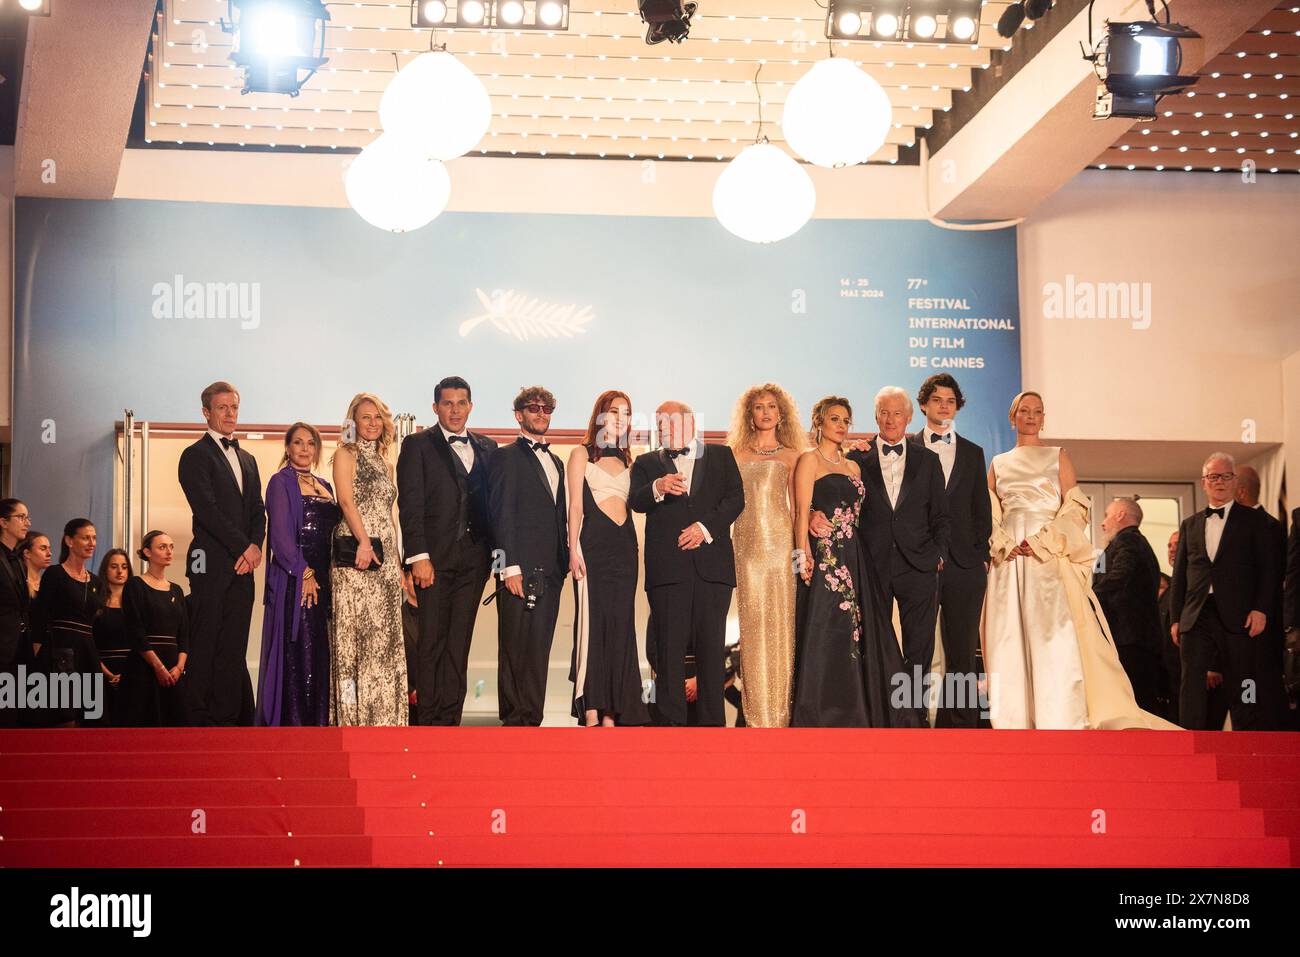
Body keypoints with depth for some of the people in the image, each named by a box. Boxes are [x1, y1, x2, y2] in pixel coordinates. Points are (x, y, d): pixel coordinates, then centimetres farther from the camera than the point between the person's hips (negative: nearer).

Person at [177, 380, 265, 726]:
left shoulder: (247, 460, 22)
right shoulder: (196, 456, 0)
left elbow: (257, 512, 17)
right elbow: (207, 510, -10)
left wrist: (255, 546, -2)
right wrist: (243, 546, -11)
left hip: (242, 566, 6)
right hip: (212, 564, -6)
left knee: (234, 649, 3)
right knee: (206, 646, -6)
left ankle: (228, 720, 3)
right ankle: (201, 721, -5)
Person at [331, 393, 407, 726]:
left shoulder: (384, 463, 21)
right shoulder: (346, 455, 2)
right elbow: (347, 500, -11)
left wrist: (398, 561, 15)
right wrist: (364, 542, -22)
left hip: (386, 555, 7)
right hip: (355, 552, -7)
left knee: (385, 634, 5)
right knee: (356, 629, -9)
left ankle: (382, 715, 8)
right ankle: (353, 714, -9)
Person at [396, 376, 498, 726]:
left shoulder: (486, 448, 16)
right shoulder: (418, 446, 3)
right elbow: (410, 505, -4)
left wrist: (496, 552, 4)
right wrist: (419, 556, -13)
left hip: (474, 559, 4)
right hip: (435, 557, -4)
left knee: (459, 642, 4)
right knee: (431, 641, -4)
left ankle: (450, 717, 7)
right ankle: (429, 720, 0)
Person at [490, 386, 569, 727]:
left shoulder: (556, 462, 21)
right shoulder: (507, 457, -1)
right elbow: (501, 515, -8)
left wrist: (564, 562, 12)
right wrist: (510, 567, -15)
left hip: (550, 570, 7)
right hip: (521, 569, -7)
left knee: (539, 649, 6)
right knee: (516, 648, -5)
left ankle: (532, 718, 8)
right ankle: (515, 720, -3)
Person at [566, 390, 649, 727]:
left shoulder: (628, 461, 19)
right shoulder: (582, 454, 5)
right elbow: (575, 504, -2)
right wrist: (574, 549, -10)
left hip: (623, 546, 5)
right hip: (593, 544, -5)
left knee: (620, 626, 1)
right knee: (592, 621, -9)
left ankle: (612, 713, 1)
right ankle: (591, 712, -10)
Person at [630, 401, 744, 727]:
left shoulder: (721, 456, 15)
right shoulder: (646, 463, 16)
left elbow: (736, 498, 5)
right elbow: (636, 502, -1)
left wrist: (705, 527, -8)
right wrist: (657, 488, -22)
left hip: (712, 563, 0)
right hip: (667, 566, 0)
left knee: (711, 646, 0)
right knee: (669, 647, -3)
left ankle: (713, 721, 2)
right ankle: (671, 721, -3)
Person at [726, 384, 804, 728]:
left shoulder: (789, 456, 9)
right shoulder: (737, 454, 12)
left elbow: (796, 506, 7)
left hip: (779, 542, -1)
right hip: (747, 543, 1)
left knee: (780, 622, -2)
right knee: (753, 623, -1)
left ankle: (779, 710, 4)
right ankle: (757, 711, 2)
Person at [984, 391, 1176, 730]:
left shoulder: (1058, 457, 11)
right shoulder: (998, 464, 17)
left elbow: (1074, 509, 3)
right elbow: (990, 515, 12)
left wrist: (1040, 542, -10)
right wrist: (1004, 545, -7)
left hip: (1050, 559, -2)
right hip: (1009, 562, 2)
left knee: (1054, 636, -12)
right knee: (1010, 642, -4)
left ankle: (1061, 725, -15)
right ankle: (1014, 725, -3)